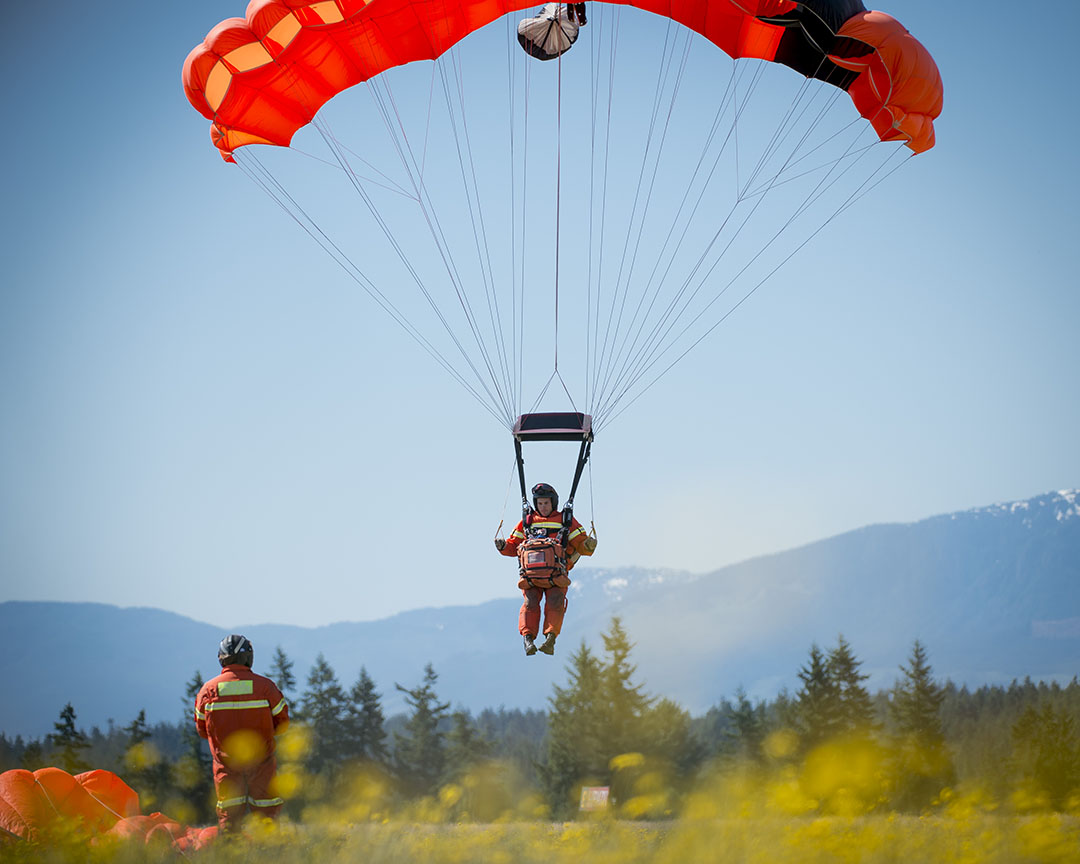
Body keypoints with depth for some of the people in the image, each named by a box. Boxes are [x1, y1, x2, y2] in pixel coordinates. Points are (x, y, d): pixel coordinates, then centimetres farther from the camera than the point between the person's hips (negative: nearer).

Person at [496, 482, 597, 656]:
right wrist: (503, 546, 2)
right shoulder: (527, 522, 24)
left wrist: (588, 545, -11)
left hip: (557, 574, -1)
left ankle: (550, 639, -37)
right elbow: (513, 547, 25)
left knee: (555, 602, -25)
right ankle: (528, 638, -34)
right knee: (530, 603, -22)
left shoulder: (566, 521, 19)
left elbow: (582, 546, 13)